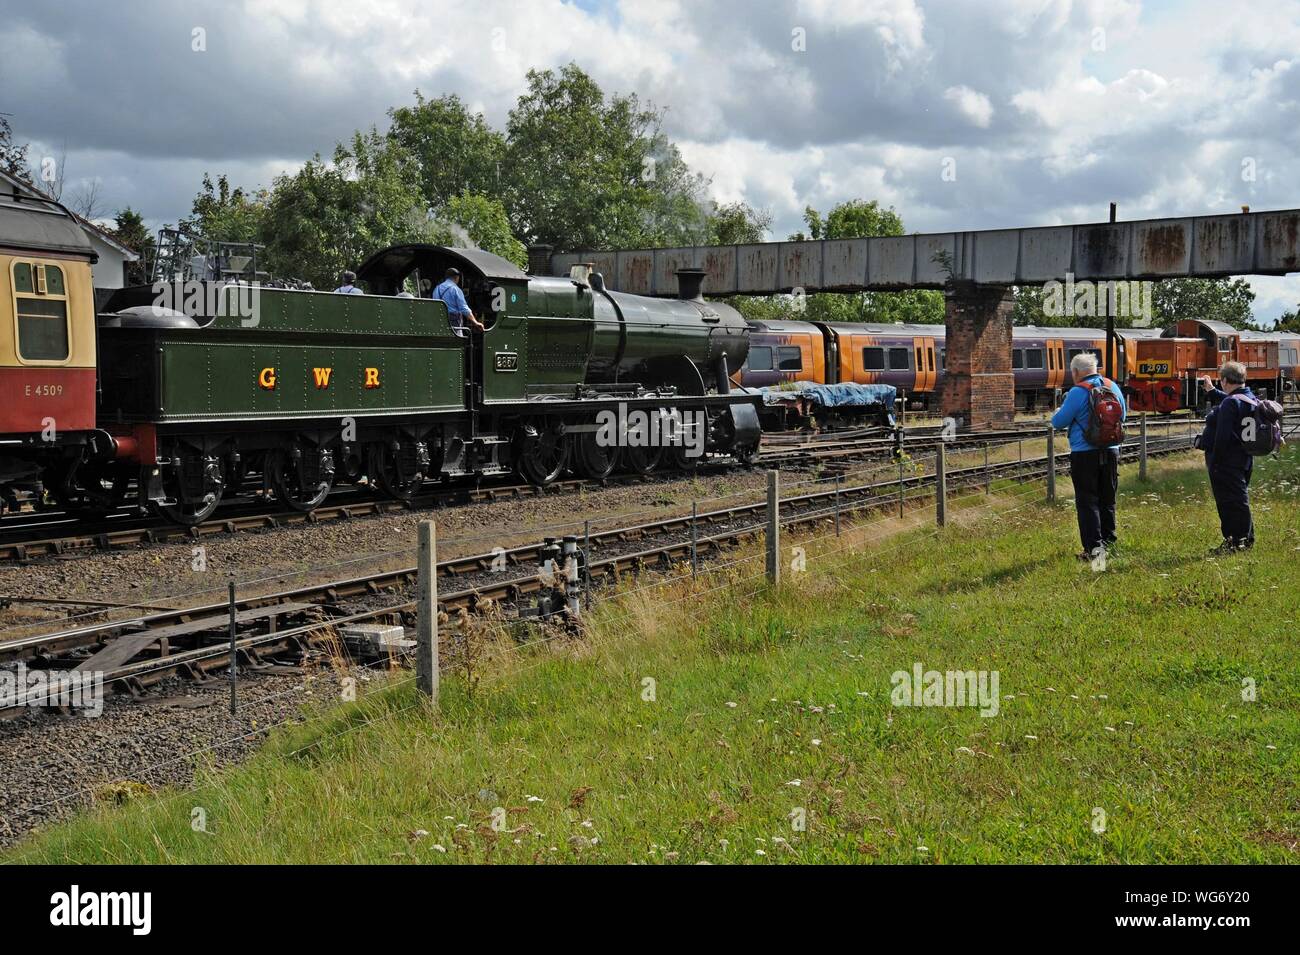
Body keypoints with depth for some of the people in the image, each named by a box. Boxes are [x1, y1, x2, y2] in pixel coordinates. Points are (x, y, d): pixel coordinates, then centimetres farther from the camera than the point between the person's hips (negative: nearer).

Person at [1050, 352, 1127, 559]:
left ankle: (1093, 547, -7)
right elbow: (1123, 415, 18)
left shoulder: (1078, 392, -15)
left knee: (1087, 502, -1)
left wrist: (1059, 412, 11)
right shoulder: (1113, 387, 5)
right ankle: (1109, 542, 23)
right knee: (1107, 500, 16)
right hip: (1111, 451, 6)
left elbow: (1058, 422, -11)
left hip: (1085, 455, -6)